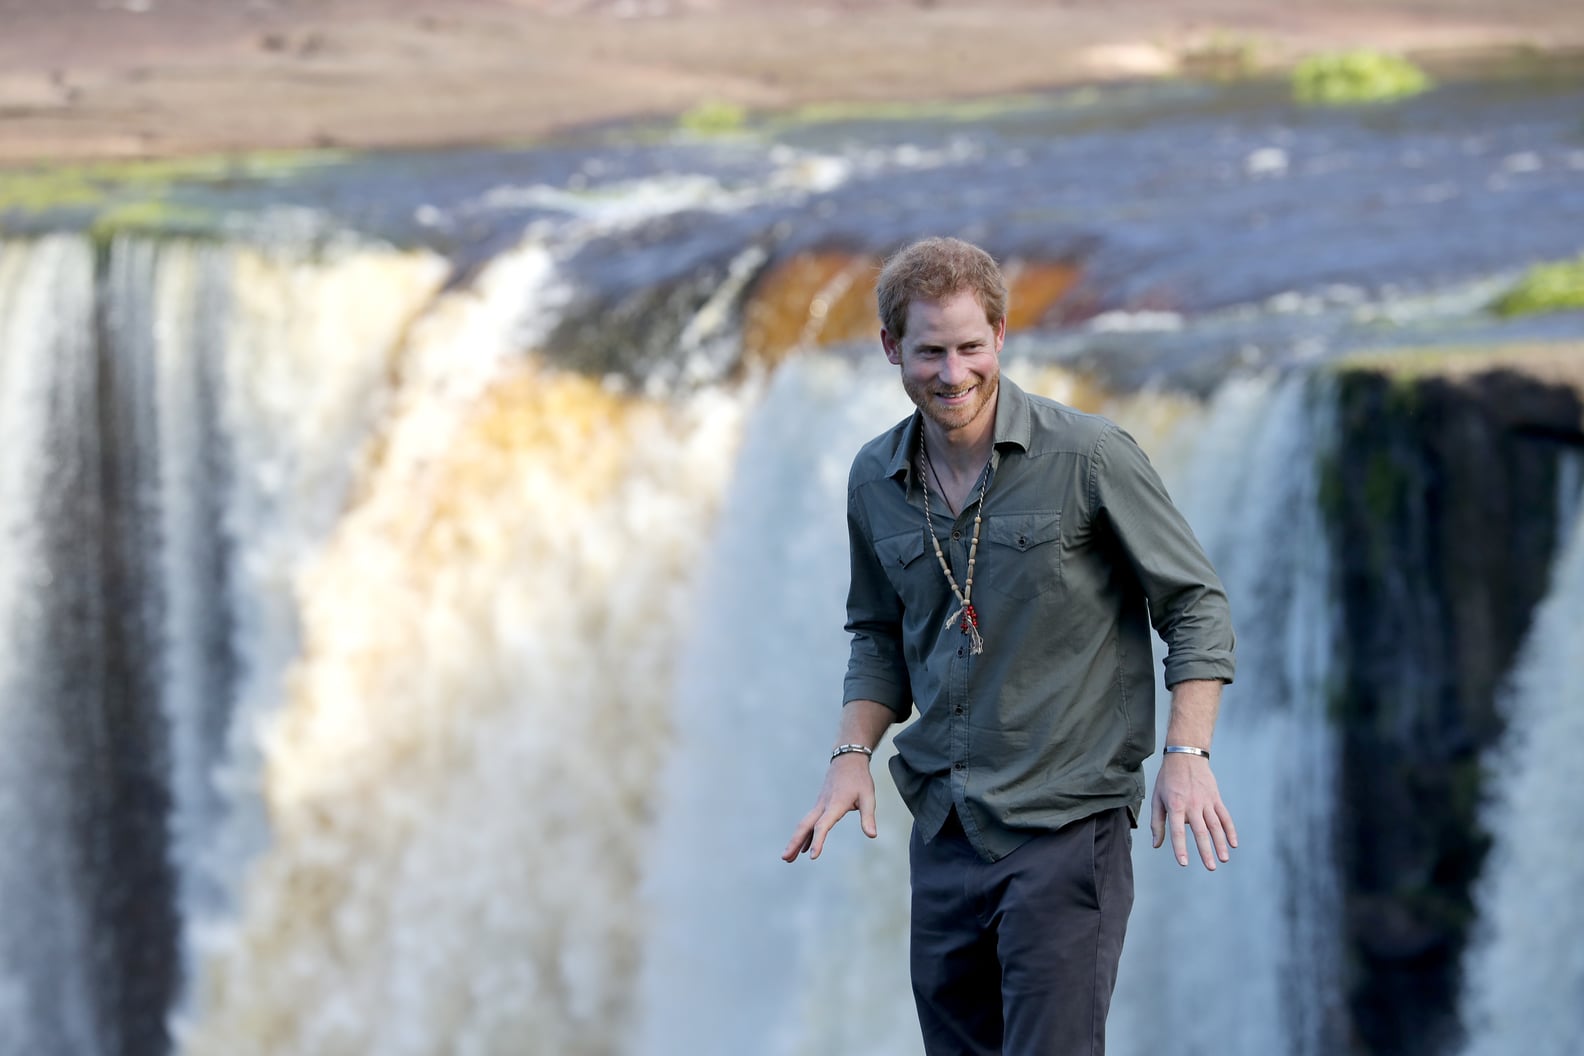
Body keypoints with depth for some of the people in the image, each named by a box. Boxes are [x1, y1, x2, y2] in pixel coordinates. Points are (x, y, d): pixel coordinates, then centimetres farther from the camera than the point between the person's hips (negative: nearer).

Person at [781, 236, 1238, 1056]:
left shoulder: (1087, 458, -10)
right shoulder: (875, 481, 7)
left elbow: (1196, 604, -4)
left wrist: (1186, 754, -16)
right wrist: (852, 755, 5)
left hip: (1066, 826, -6)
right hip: (944, 830, 6)